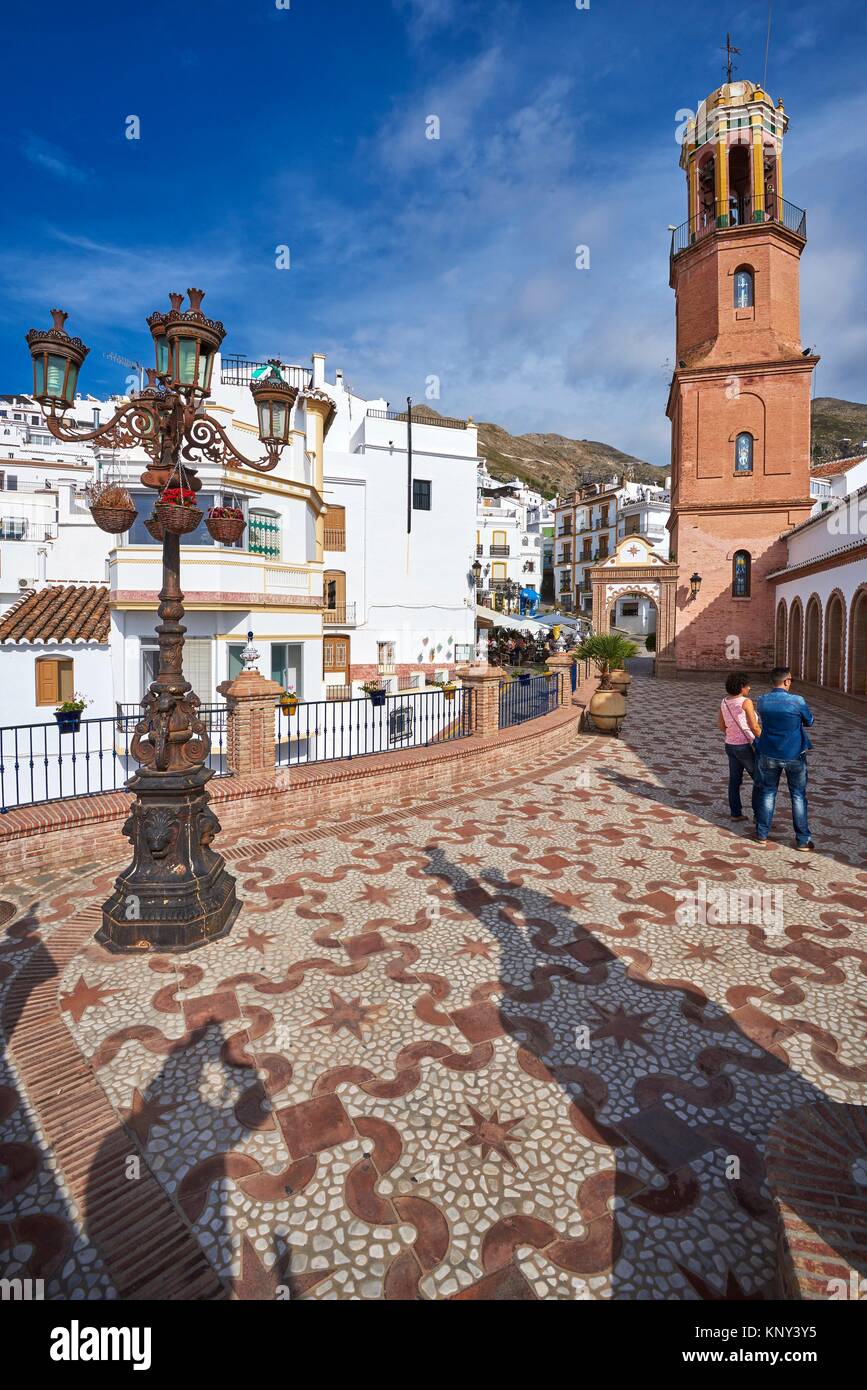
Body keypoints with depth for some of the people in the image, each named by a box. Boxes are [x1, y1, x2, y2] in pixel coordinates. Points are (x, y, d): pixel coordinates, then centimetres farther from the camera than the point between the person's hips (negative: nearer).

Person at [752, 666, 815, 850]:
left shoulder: (762, 702, -7)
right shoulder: (797, 701, -17)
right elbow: (809, 722, 0)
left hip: (769, 755, 3)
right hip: (794, 756, -3)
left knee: (767, 793, 15)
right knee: (798, 796, 10)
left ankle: (762, 834, 21)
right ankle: (802, 840, 15)